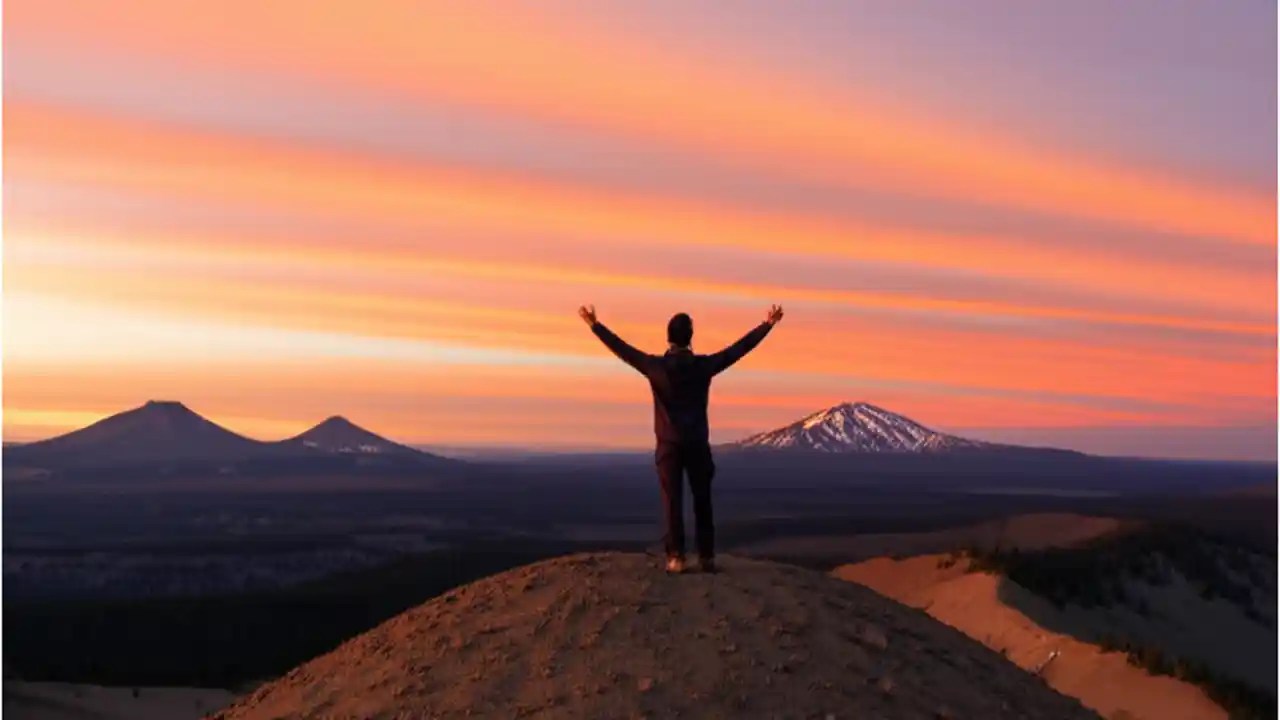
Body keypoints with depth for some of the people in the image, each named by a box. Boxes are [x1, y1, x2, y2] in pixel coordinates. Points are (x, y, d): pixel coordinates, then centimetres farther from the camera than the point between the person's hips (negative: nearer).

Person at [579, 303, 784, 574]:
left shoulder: (657, 366, -8)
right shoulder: (704, 365, -4)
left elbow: (622, 348, -3)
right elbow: (741, 347, 3)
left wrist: (595, 325, 5)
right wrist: (768, 324, 12)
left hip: (669, 444, -1)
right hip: (697, 444, 1)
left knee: (672, 500, 1)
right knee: (702, 501, 8)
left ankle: (676, 557, -4)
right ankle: (706, 557, 8)